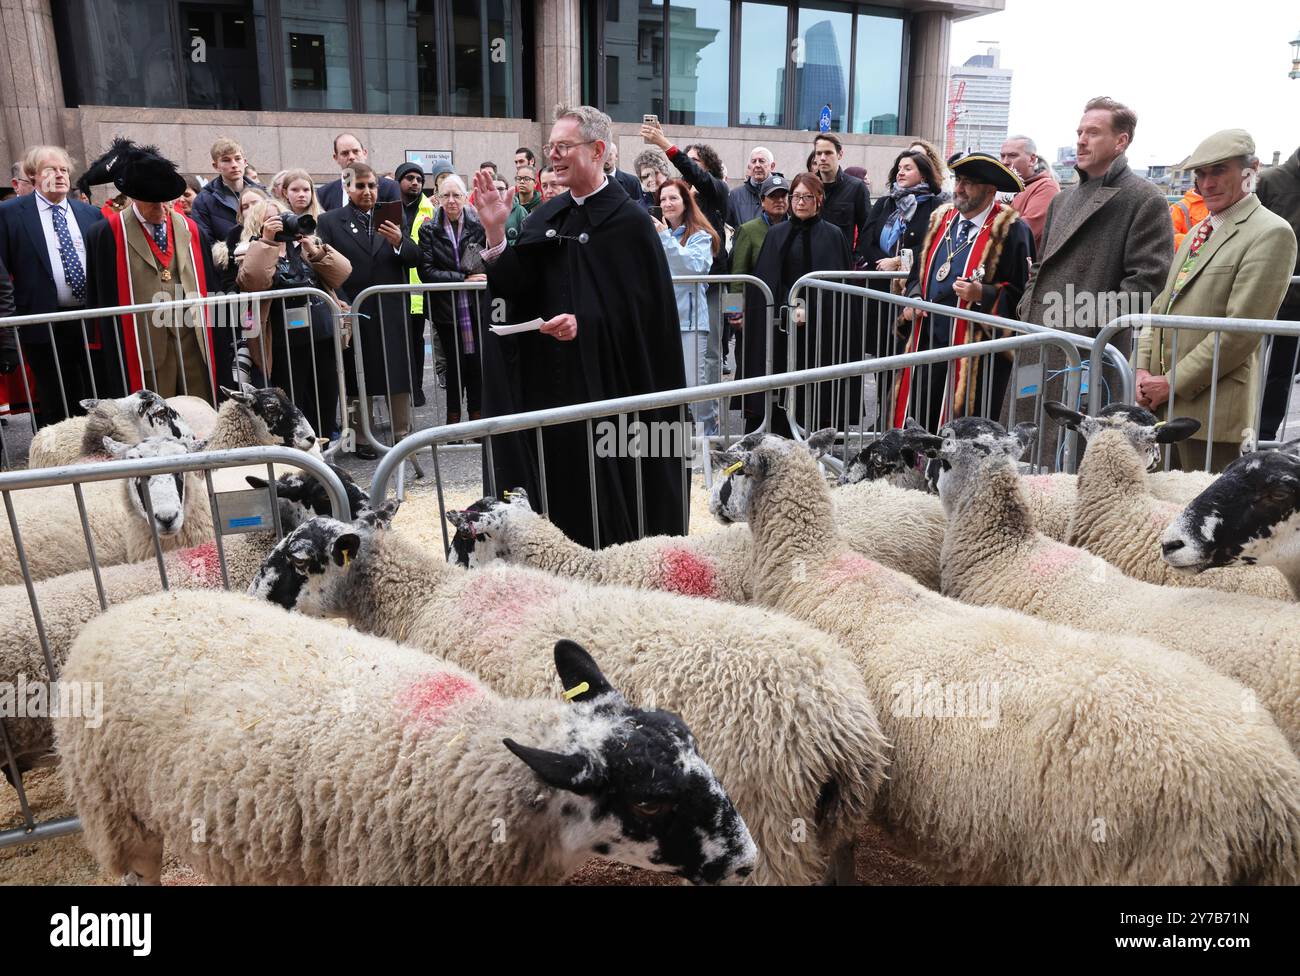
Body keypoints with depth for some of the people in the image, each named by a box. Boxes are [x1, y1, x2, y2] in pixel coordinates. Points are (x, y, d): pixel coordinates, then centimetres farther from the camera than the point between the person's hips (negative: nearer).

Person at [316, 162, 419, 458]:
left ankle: (403, 435, 17)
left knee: (399, 378, 6)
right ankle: (363, 439, 18)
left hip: (393, 314, 2)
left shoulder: (392, 219, 10)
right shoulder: (330, 222, 3)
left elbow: (415, 259, 5)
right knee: (360, 381, 7)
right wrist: (343, 308, -13)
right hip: (356, 315, -2)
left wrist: (399, 242, -16)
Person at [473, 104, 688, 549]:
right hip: (553, 379, 5)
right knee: (562, 489, 9)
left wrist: (586, 324, -22)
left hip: (613, 378, -5)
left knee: (612, 491, 3)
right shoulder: (546, 217, 9)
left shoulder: (630, 222, -7)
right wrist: (495, 233, -10)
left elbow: (647, 311, -11)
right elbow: (515, 291, 2)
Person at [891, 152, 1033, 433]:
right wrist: (914, 299, 4)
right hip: (927, 339, 6)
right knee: (918, 420, 9)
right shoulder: (941, 219, 12)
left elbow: (1023, 291, -7)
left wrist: (984, 294, -21)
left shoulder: (1011, 230, -8)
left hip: (975, 346, -6)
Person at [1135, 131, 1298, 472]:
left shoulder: (1271, 233, -7)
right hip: (1161, 403, 7)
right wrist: (1142, 367, 2)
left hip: (1211, 408, -7)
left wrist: (1173, 383, -13)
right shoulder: (1198, 231, 20)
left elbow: (1240, 330, -15)